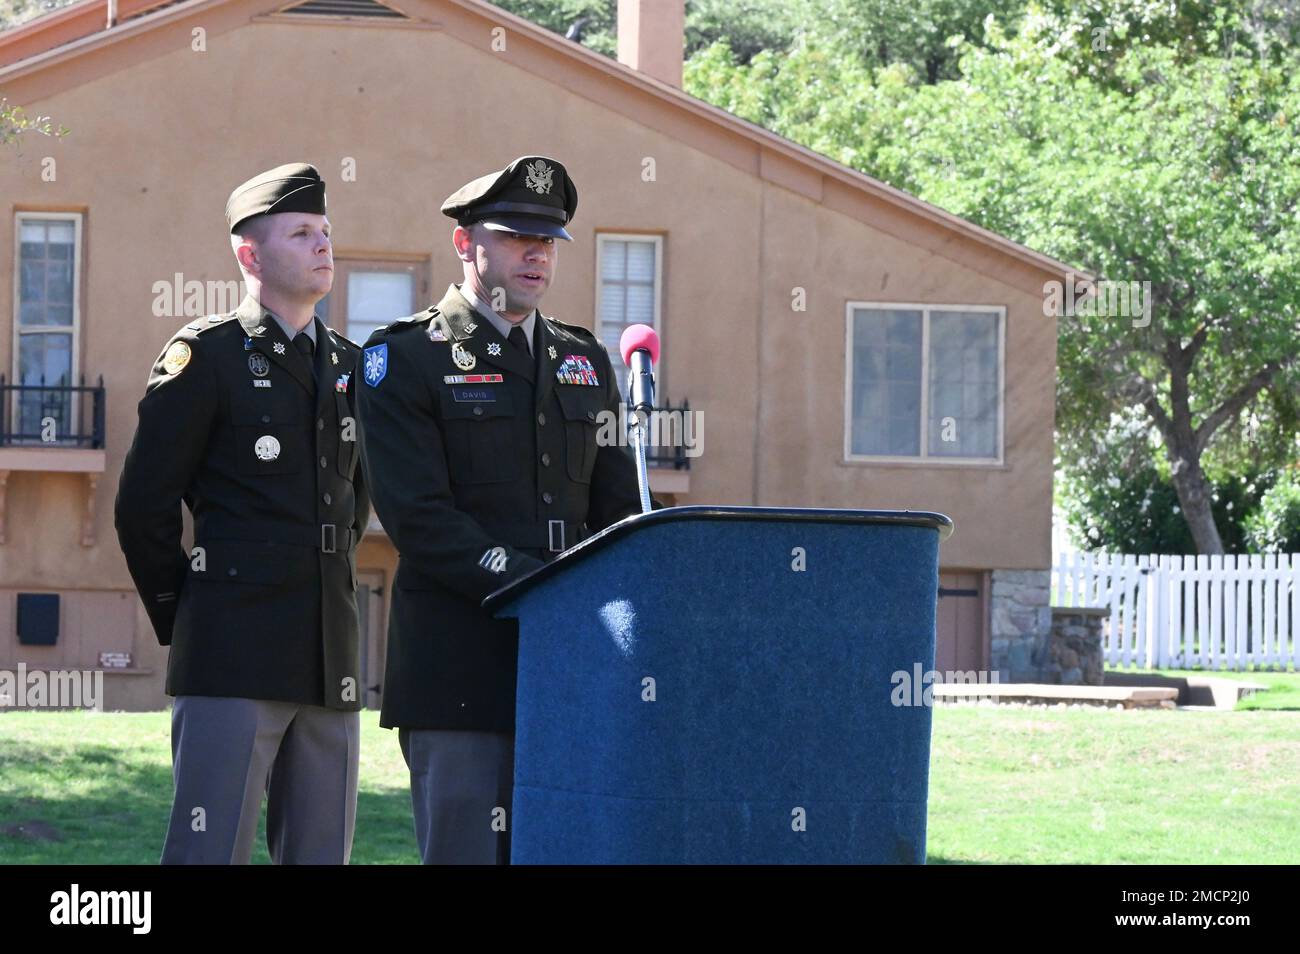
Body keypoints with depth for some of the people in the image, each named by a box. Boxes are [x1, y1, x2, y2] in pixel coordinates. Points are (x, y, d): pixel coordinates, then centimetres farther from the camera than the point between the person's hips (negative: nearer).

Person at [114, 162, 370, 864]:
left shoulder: (349, 365, 17)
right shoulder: (206, 357, -2)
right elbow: (144, 509, -3)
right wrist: (185, 627, 2)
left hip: (330, 663, 6)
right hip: (233, 660, -6)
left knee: (320, 855, 5)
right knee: (210, 854, -11)